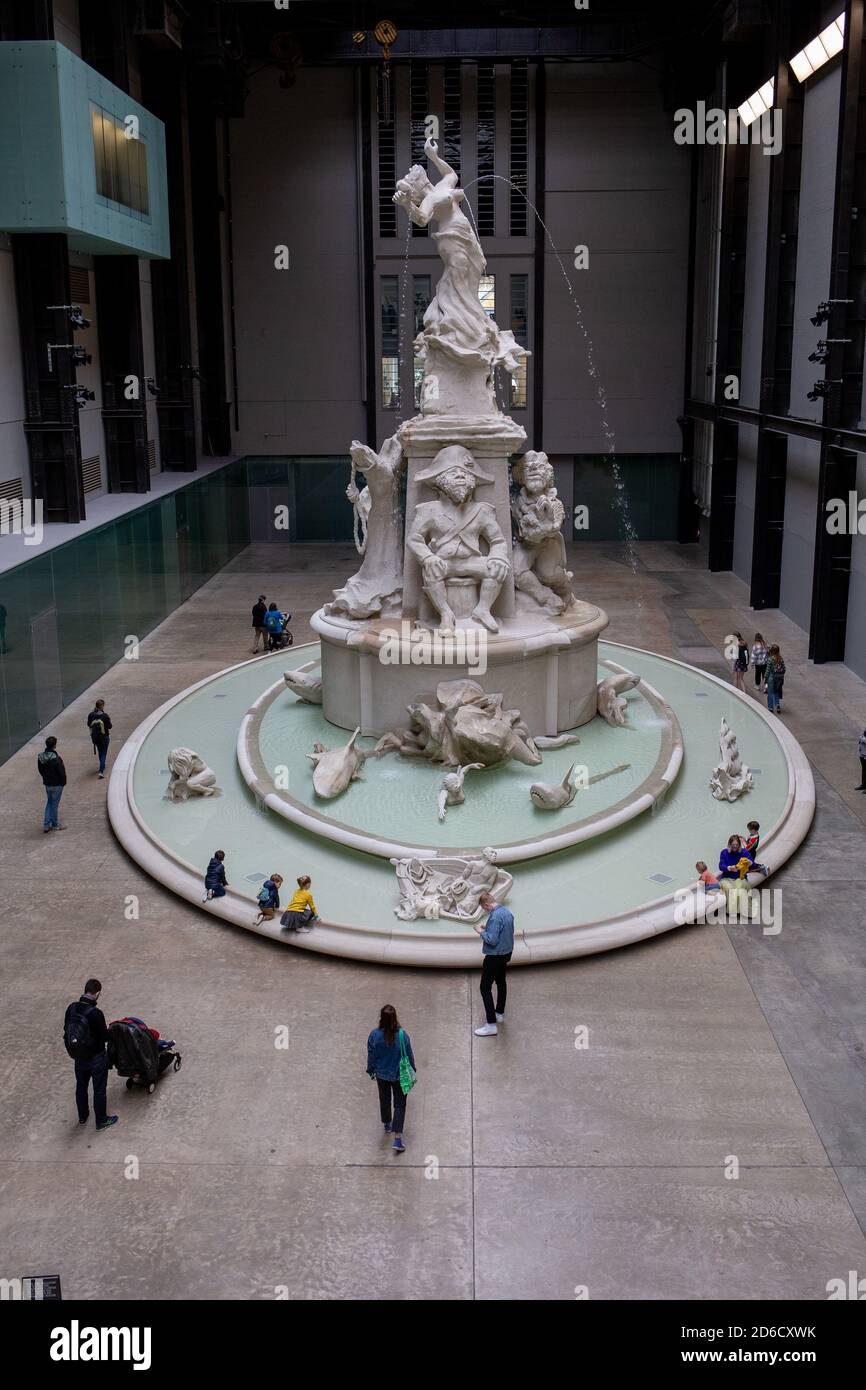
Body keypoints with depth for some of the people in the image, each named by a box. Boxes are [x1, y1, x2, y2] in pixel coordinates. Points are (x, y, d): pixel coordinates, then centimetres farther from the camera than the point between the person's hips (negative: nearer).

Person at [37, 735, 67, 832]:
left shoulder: (41, 756, -2)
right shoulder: (55, 758, -25)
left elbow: (40, 770, 8)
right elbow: (61, 772, -19)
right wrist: (63, 782, -5)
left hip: (47, 783, 7)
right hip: (56, 784, -7)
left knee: (49, 802, 18)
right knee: (54, 804, 6)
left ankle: (46, 825, 16)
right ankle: (55, 824, 19)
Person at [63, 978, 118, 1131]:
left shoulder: (72, 1008, -12)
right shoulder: (96, 1014, -30)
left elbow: (66, 1029, 2)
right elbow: (105, 1036, -20)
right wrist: (110, 1032, 2)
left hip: (78, 1057, 6)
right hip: (96, 1058, -6)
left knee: (81, 1086, 25)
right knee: (99, 1089, 13)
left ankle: (83, 1116, 43)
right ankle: (101, 1121, 28)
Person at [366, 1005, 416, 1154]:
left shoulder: (374, 1035, -21)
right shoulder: (402, 1035, -24)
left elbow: (371, 1055, -8)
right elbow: (409, 1055, -10)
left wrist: (371, 1071, 10)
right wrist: (412, 1069, 9)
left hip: (382, 1074, 2)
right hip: (399, 1075, -2)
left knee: (384, 1100, 26)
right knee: (399, 1105, 10)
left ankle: (387, 1125, 49)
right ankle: (397, 1139, 5)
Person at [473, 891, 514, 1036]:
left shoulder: (495, 916, -26)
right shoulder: (507, 912, 3)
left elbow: (492, 940, -29)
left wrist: (481, 931, -13)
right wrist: (487, 928, 11)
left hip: (494, 956, -10)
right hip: (506, 953, 10)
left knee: (485, 988, -5)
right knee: (501, 982, 25)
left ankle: (491, 1025, -7)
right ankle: (500, 1014, 40)